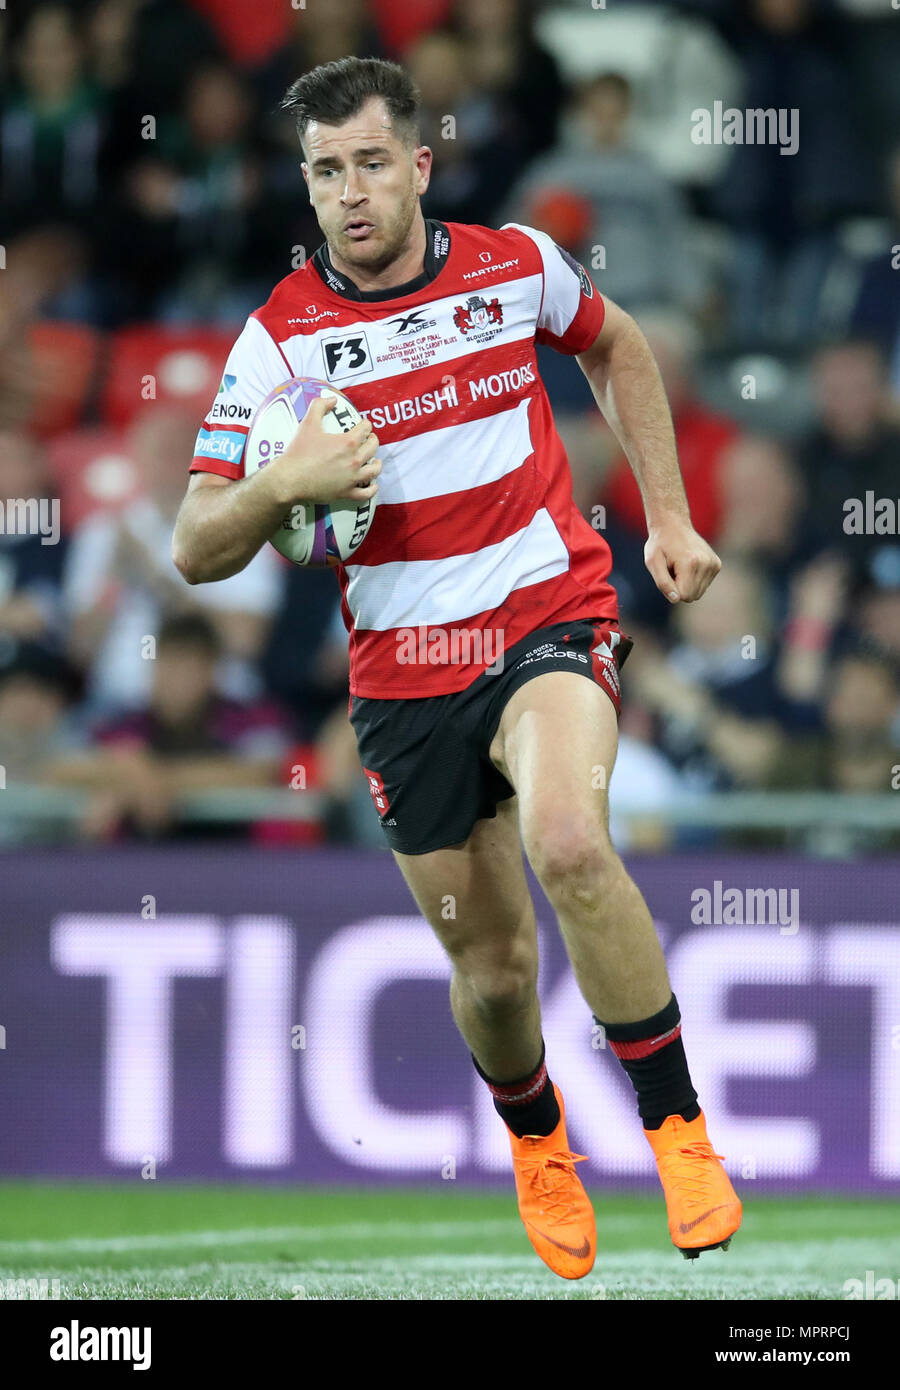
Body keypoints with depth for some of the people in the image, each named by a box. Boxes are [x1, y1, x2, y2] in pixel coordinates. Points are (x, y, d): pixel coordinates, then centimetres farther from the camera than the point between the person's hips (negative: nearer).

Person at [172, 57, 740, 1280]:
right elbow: (197, 550, -6)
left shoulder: (519, 265, -2)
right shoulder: (281, 334, -5)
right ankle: (536, 1141, 41)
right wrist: (284, 484, -26)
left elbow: (617, 349, 22)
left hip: (550, 616, -1)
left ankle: (679, 1130, -18)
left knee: (567, 841, -31)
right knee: (491, 963, 7)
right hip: (404, 674, 1)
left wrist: (669, 516, 14)